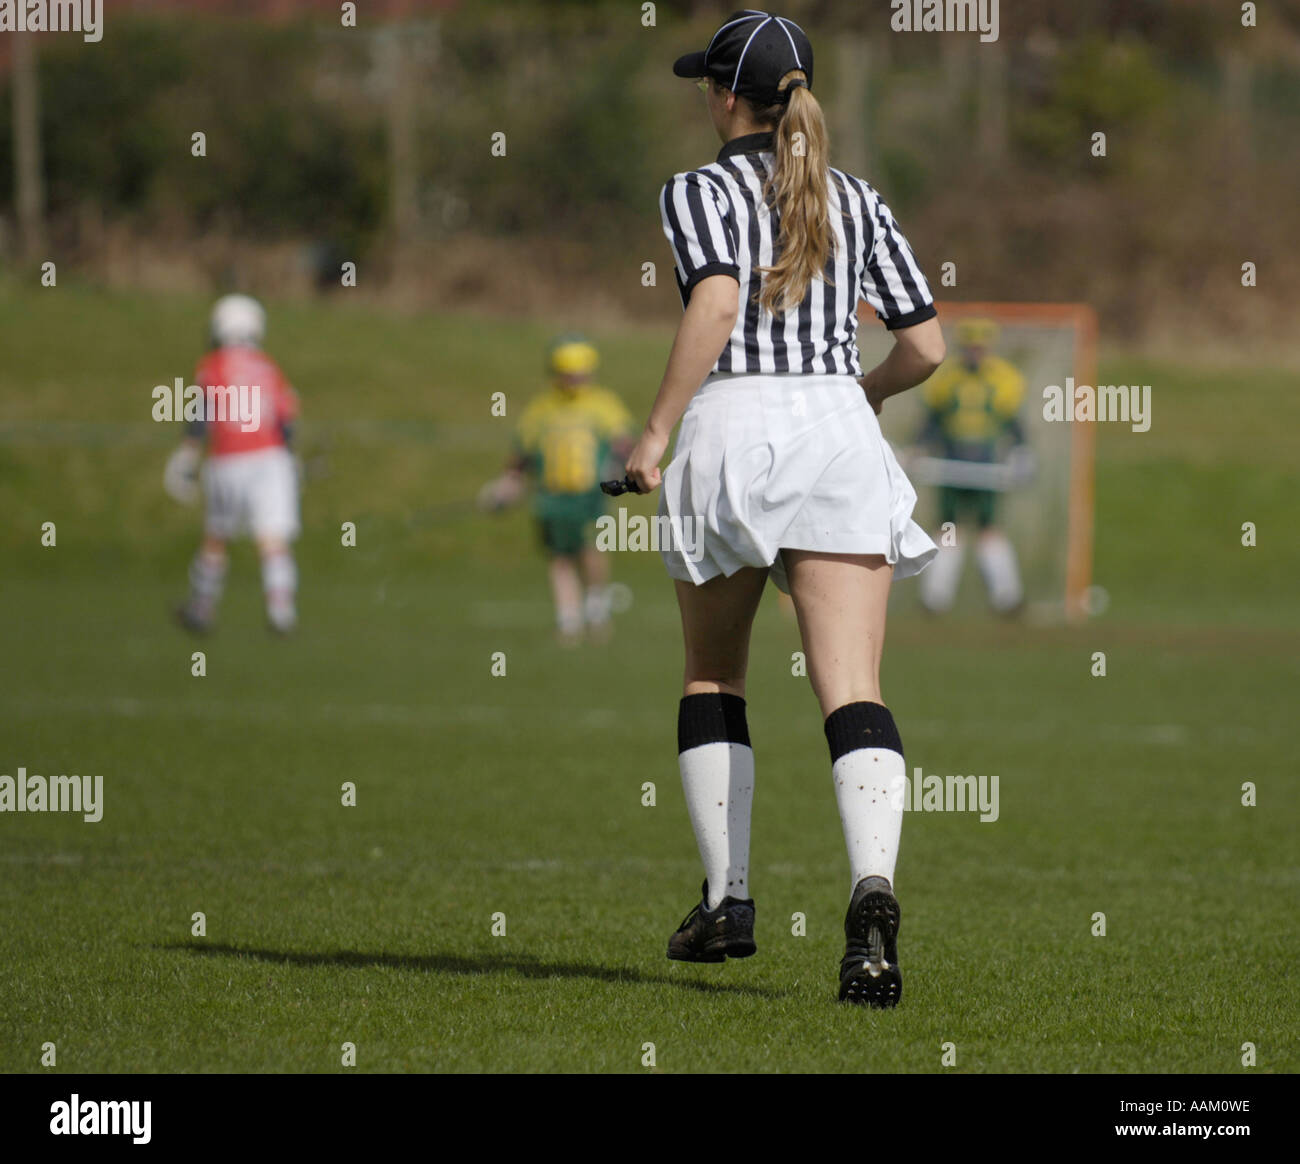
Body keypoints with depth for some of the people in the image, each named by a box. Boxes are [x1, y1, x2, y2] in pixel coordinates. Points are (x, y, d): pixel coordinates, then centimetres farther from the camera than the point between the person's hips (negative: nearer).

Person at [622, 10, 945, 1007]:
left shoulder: (701, 191, 3)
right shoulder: (857, 202, 15)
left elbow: (717, 300, -16)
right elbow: (926, 346, 14)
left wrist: (656, 430, -14)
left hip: (730, 429, -2)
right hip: (839, 435, 2)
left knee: (713, 677, 19)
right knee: (853, 691, -9)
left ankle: (728, 900, 18)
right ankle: (873, 884, -32)